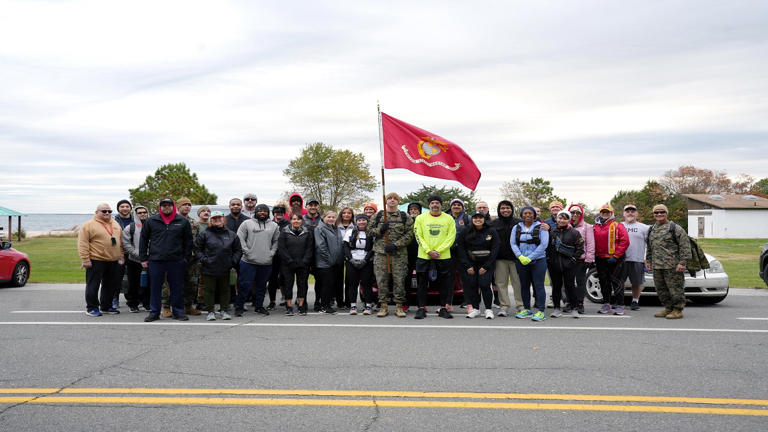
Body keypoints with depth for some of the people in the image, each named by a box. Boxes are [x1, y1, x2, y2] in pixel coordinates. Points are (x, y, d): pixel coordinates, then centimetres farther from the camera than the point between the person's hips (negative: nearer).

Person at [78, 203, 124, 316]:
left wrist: (121, 257, 14)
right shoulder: (89, 225, -5)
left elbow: (120, 242, 19)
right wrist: (85, 259, -14)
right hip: (96, 261, -6)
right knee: (93, 285, 1)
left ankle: (106, 306, 25)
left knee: (110, 285, 12)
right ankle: (91, 308, 11)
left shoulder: (116, 224, 14)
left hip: (113, 261, 6)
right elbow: (83, 243, -9)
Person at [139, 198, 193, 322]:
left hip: (176, 261, 0)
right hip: (155, 260, 0)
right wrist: (143, 259, 6)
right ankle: (154, 312, 16)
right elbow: (143, 240, 11)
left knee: (177, 288, 5)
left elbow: (188, 241, 10)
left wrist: (186, 257, 4)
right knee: (155, 288, 6)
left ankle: (178, 311, 16)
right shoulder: (151, 221, 7)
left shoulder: (183, 221, 6)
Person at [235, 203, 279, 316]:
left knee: (262, 286, 11)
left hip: (266, 262, 3)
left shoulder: (273, 225, 13)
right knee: (245, 285, -3)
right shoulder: (247, 223, 4)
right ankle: (239, 307, 7)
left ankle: (259, 306, 23)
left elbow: (276, 241, 16)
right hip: (249, 261, -3)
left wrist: (271, 253, 3)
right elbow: (240, 238, 0)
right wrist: (246, 251, -8)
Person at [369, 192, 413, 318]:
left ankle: (399, 306, 8)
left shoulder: (405, 217, 7)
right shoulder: (378, 215, 12)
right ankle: (384, 306, 9)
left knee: (399, 279, -2)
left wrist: (396, 245, -11)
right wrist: (380, 230, -7)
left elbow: (409, 234, 0)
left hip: (399, 253, -1)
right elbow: (369, 230, 15)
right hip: (380, 252, 1)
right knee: (381, 279, 0)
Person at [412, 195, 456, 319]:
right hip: (424, 257, 0)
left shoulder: (449, 219, 5)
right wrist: (429, 251, -12)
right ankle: (421, 308, 10)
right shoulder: (420, 218, 5)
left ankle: (443, 308, 14)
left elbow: (451, 237, -1)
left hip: (443, 257, 0)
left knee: (444, 284, 3)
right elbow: (418, 236, 0)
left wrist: (438, 251, -12)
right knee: (422, 283, 2)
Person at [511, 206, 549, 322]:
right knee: (524, 285, 8)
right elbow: (513, 243, 3)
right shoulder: (516, 228, 10)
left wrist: (530, 258, -14)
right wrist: (520, 256, -13)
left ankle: (540, 311, -5)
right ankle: (526, 309, 18)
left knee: (538, 285, -7)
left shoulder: (541, 227, -1)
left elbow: (544, 244, -9)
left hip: (538, 260, -4)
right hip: (521, 261, 4)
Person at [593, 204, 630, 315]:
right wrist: (594, 256, 6)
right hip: (600, 259, 5)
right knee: (604, 282, 11)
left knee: (616, 281, -5)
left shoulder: (618, 226, -2)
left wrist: (615, 256, -14)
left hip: (615, 260, -5)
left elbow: (625, 242, -9)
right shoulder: (595, 227, 12)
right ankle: (606, 305, 20)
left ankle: (619, 305, -1)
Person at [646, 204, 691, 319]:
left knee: (675, 288, -4)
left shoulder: (675, 228, -3)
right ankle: (668, 308, 22)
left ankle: (677, 310, 5)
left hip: (672, 266, -7)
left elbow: (685, 246, -7)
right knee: (661, 289, 11)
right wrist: (648, 260, 22)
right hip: (656, 266, 7)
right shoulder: (651, 230, 18)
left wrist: (682, 262, -13)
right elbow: (649, 248, 29)